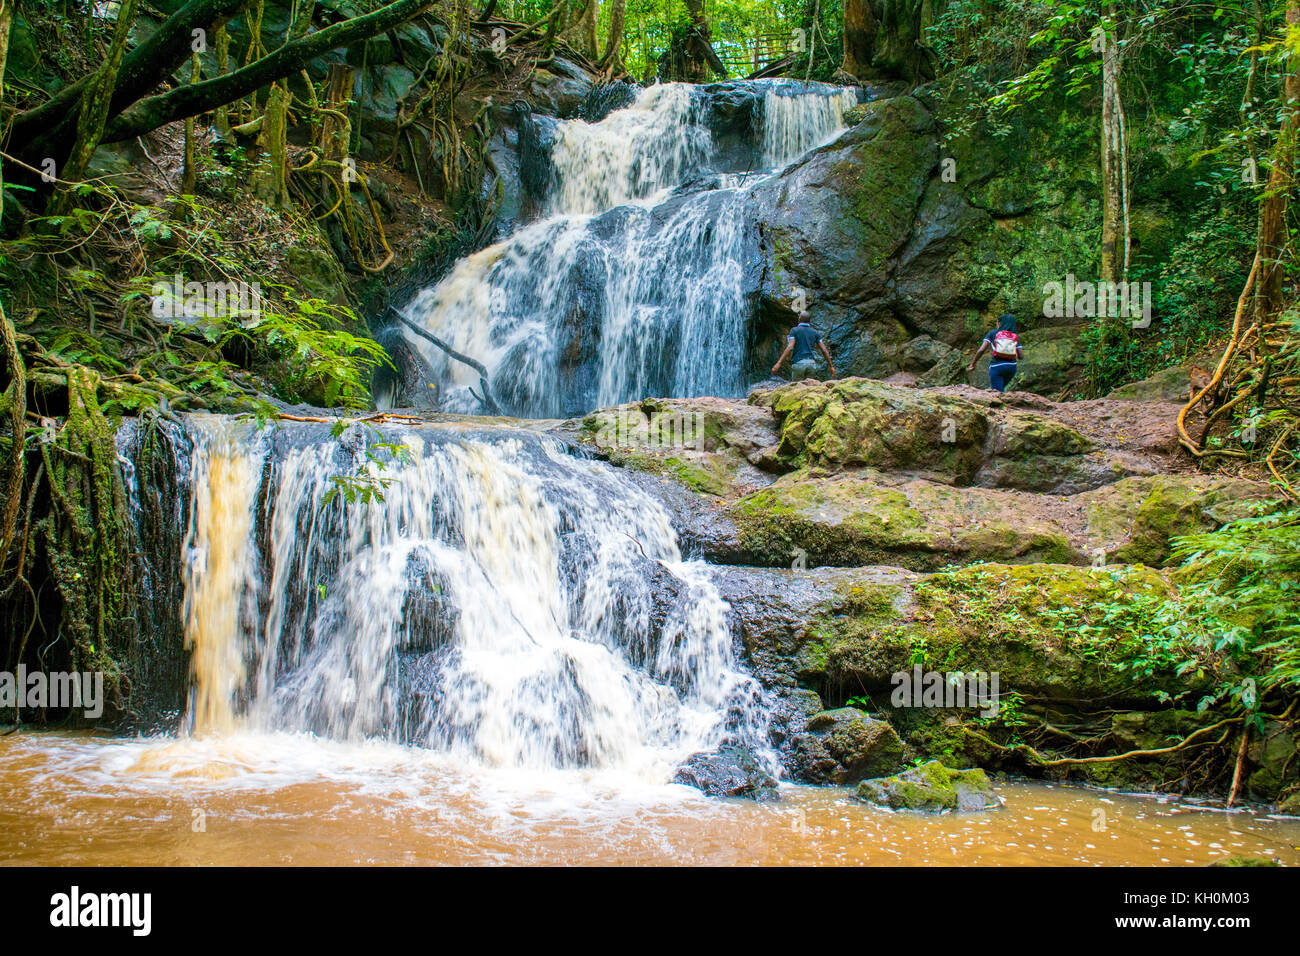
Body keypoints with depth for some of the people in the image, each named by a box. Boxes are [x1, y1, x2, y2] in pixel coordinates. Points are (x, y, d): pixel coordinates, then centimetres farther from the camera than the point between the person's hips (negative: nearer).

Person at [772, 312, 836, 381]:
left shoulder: (794, 330, 0)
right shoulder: (815, 332, 12)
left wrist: (778, 363, -20)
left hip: (798, 364, -3)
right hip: (811, 364, 3)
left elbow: (790, 347, -14)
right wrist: (831, 366, 14)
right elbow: (824, 350, 7)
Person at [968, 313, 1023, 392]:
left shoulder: (993, 333, 3)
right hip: (1011, 367, 4)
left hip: (996, 366, -4)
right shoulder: (1015, 337, 9)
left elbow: (981, 350, -7)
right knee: (1001, 388, 27)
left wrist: (972, 364, 2)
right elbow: (1021, 356, 3)